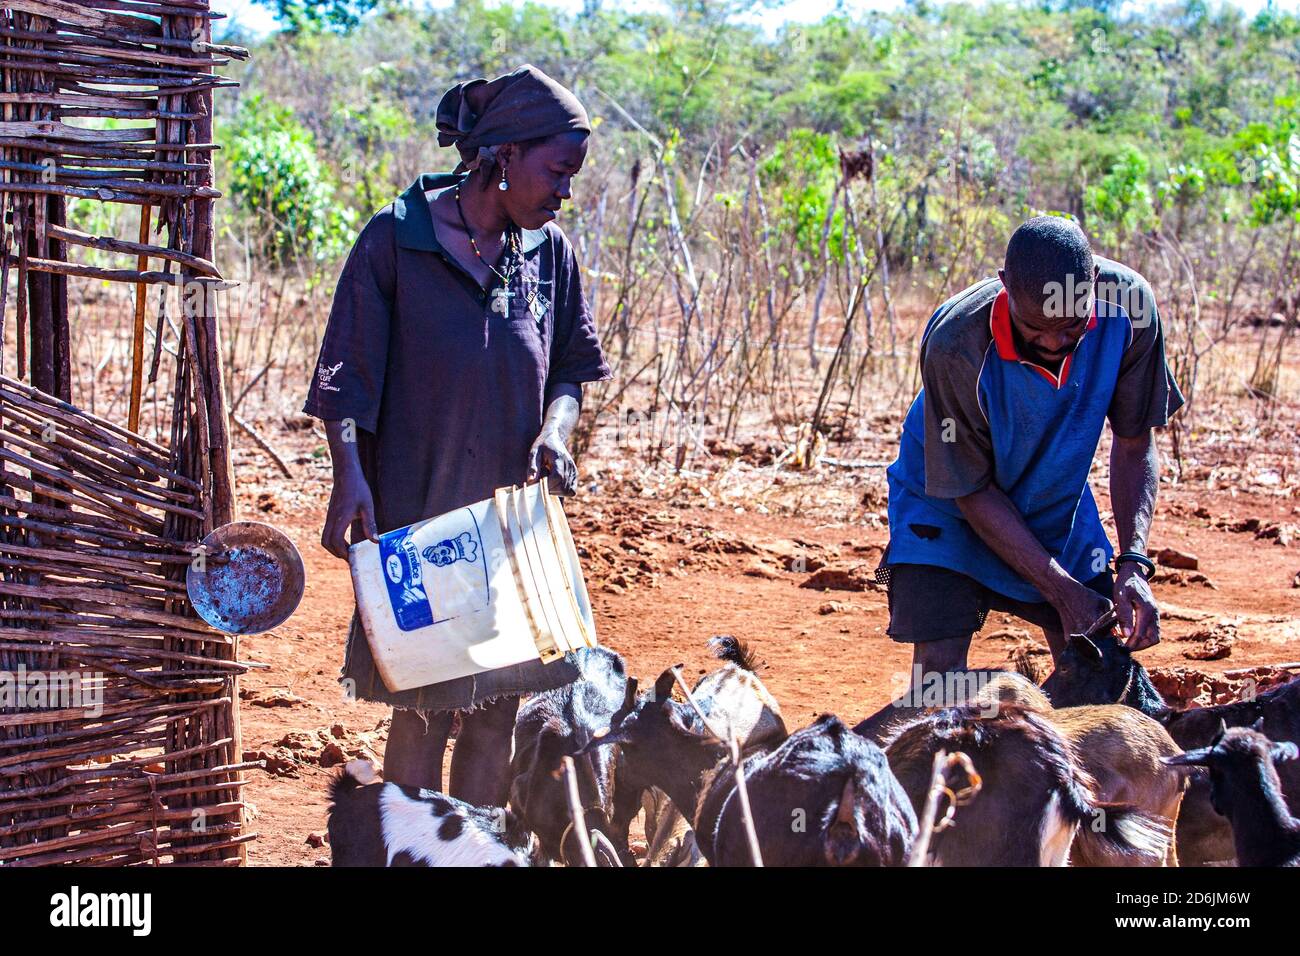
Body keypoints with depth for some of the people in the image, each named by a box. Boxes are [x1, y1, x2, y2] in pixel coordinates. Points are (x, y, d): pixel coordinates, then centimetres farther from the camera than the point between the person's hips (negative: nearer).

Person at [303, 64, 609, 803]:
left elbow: (574, 364, 14)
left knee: (499, 705, 8)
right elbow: (348, 377, -8)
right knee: (425, 709, -1)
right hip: (418, 512, -5)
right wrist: (350, 479, -20)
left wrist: (555, 431, -6)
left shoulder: (549, 250, 5)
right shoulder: (396, 240, -8)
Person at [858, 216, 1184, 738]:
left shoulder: (1128, 303, -24)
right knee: (940, 689, -16)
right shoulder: (956, 343, -34)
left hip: (1058, 508, 4)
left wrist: (1134, 562, -21)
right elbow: (971, 490, -22)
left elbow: (1134, 443, -9)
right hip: (948, 508, -4)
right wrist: (1065, 591, -24)